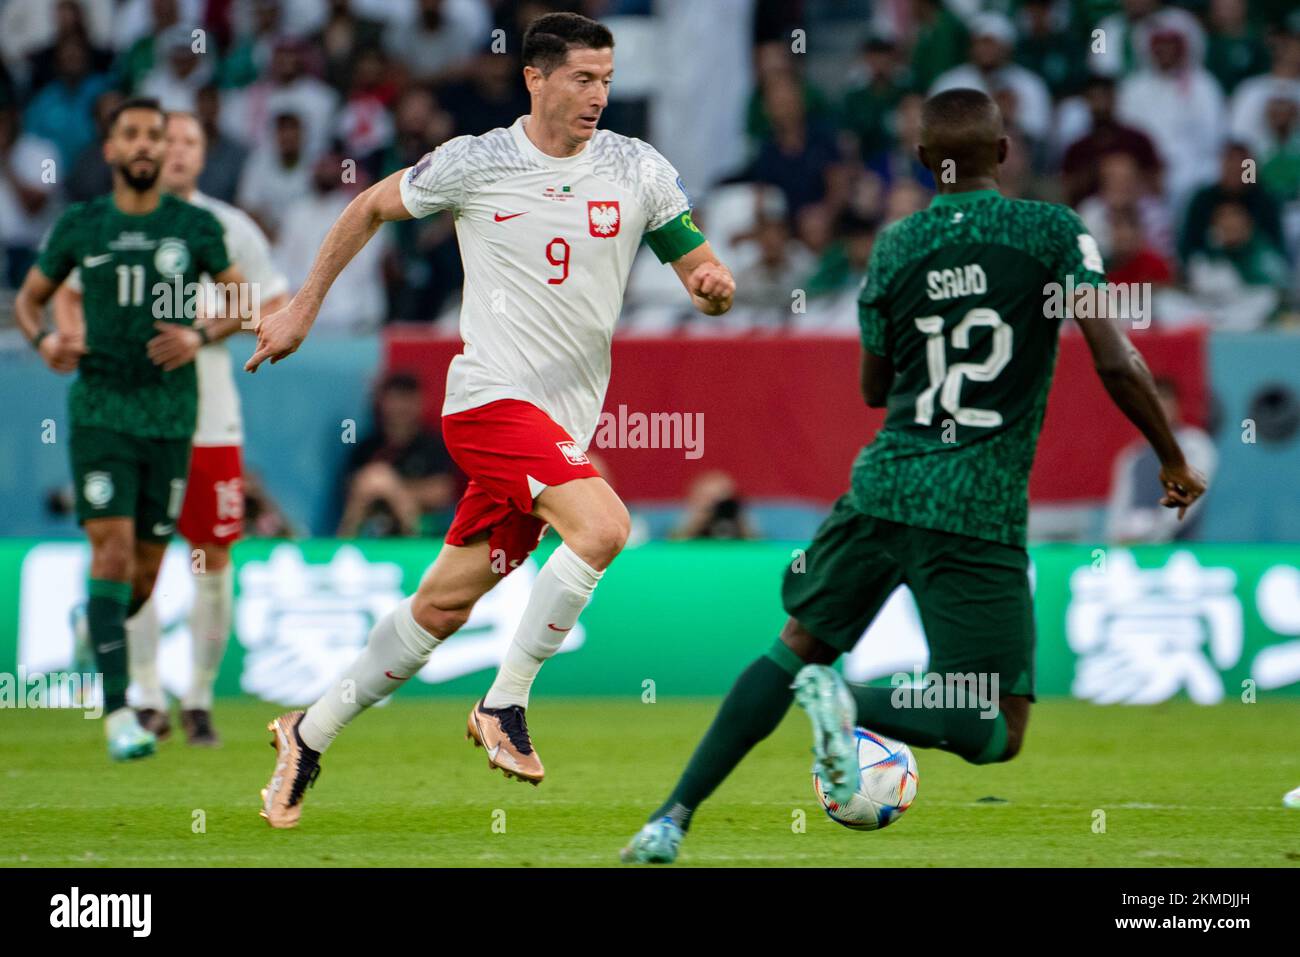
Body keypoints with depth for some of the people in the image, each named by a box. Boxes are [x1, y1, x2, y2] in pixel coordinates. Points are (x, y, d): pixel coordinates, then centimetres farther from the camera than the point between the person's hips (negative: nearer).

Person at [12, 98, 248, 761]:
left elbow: (244, 301, 12)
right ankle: (119, 713, -17)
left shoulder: (195, 227, 3)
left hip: (170, 417, 1)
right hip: (100, 413, -1)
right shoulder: (80, 227, 3)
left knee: (145, 572, 6)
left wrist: (202, 337, -7)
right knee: (113, 549, -15)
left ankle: (96, 621, 42)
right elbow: (29, 297, 15)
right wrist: (44, 341, -6)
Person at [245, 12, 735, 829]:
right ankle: (506, 703, -14)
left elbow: (700, 267, 7)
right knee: (603, 525, -28)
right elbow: (372, 209, 14)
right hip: (490, 395, -4)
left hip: (567, 419, 4)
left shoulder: (639, 171, 4)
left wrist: (714, 285, -18)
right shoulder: (475, 164, -2)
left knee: (444, 608, 8)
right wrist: (303, 308, 16)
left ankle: (311, 735, 23)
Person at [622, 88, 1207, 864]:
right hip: (981, 510, -4)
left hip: (883, 485, 4)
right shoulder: (1054, 232, -3)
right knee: (998, 730, 1)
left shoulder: (896, 246, 8)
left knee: (796, 650, 21)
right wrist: (1174, 461, 3)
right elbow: (1117, 363, -10)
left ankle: (674, 817, 12)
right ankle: (857, 706, -26)